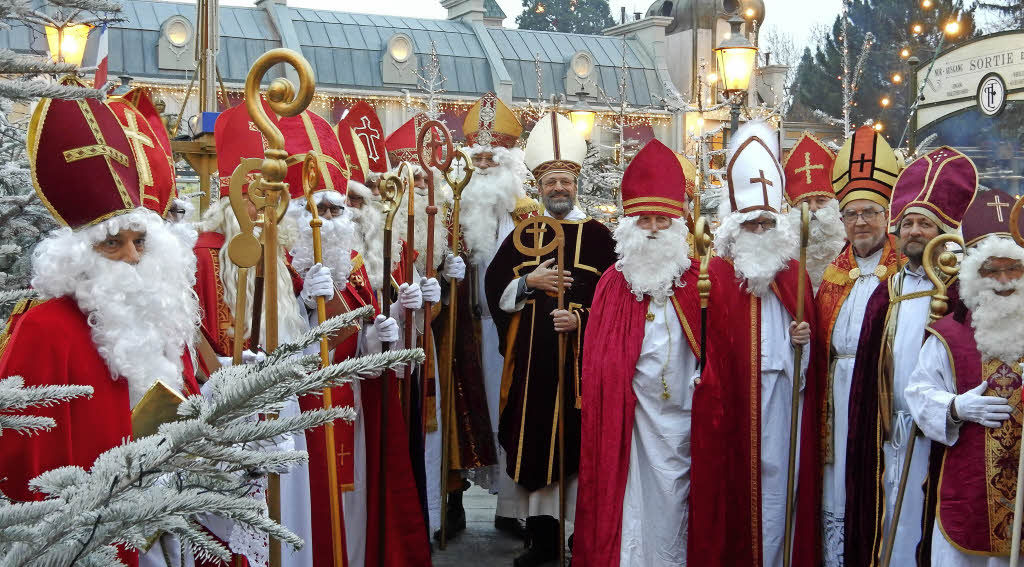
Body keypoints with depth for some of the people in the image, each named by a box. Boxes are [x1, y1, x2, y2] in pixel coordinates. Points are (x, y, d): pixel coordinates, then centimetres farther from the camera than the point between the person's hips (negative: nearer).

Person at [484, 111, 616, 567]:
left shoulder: (596, 235, 4)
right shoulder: (523, 236, 12)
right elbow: (494, 286, 10)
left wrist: (581, 317, -14)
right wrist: (528, 282, -6)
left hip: (580, 357, -3)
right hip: (532, 362, 3)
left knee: (578, 442, -2)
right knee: (535, 442, 3)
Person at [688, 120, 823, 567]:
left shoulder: (793, 274, 12)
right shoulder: (715, 275, 0)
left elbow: (811, 330, 16)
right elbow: (703, 342, -5)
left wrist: (804, 339, -4)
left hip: (781, 397, 3)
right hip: (729, 397, -3)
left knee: (778, 472, 5)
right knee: (730, 477, 0)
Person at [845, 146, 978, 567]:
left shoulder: (958, 293, -2)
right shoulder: (885, 294, 13)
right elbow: (868, 368, 13)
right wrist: (867, 434, 8)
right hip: (888, 433, 5)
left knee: (921, 524, 0)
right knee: (887, 523, 10)